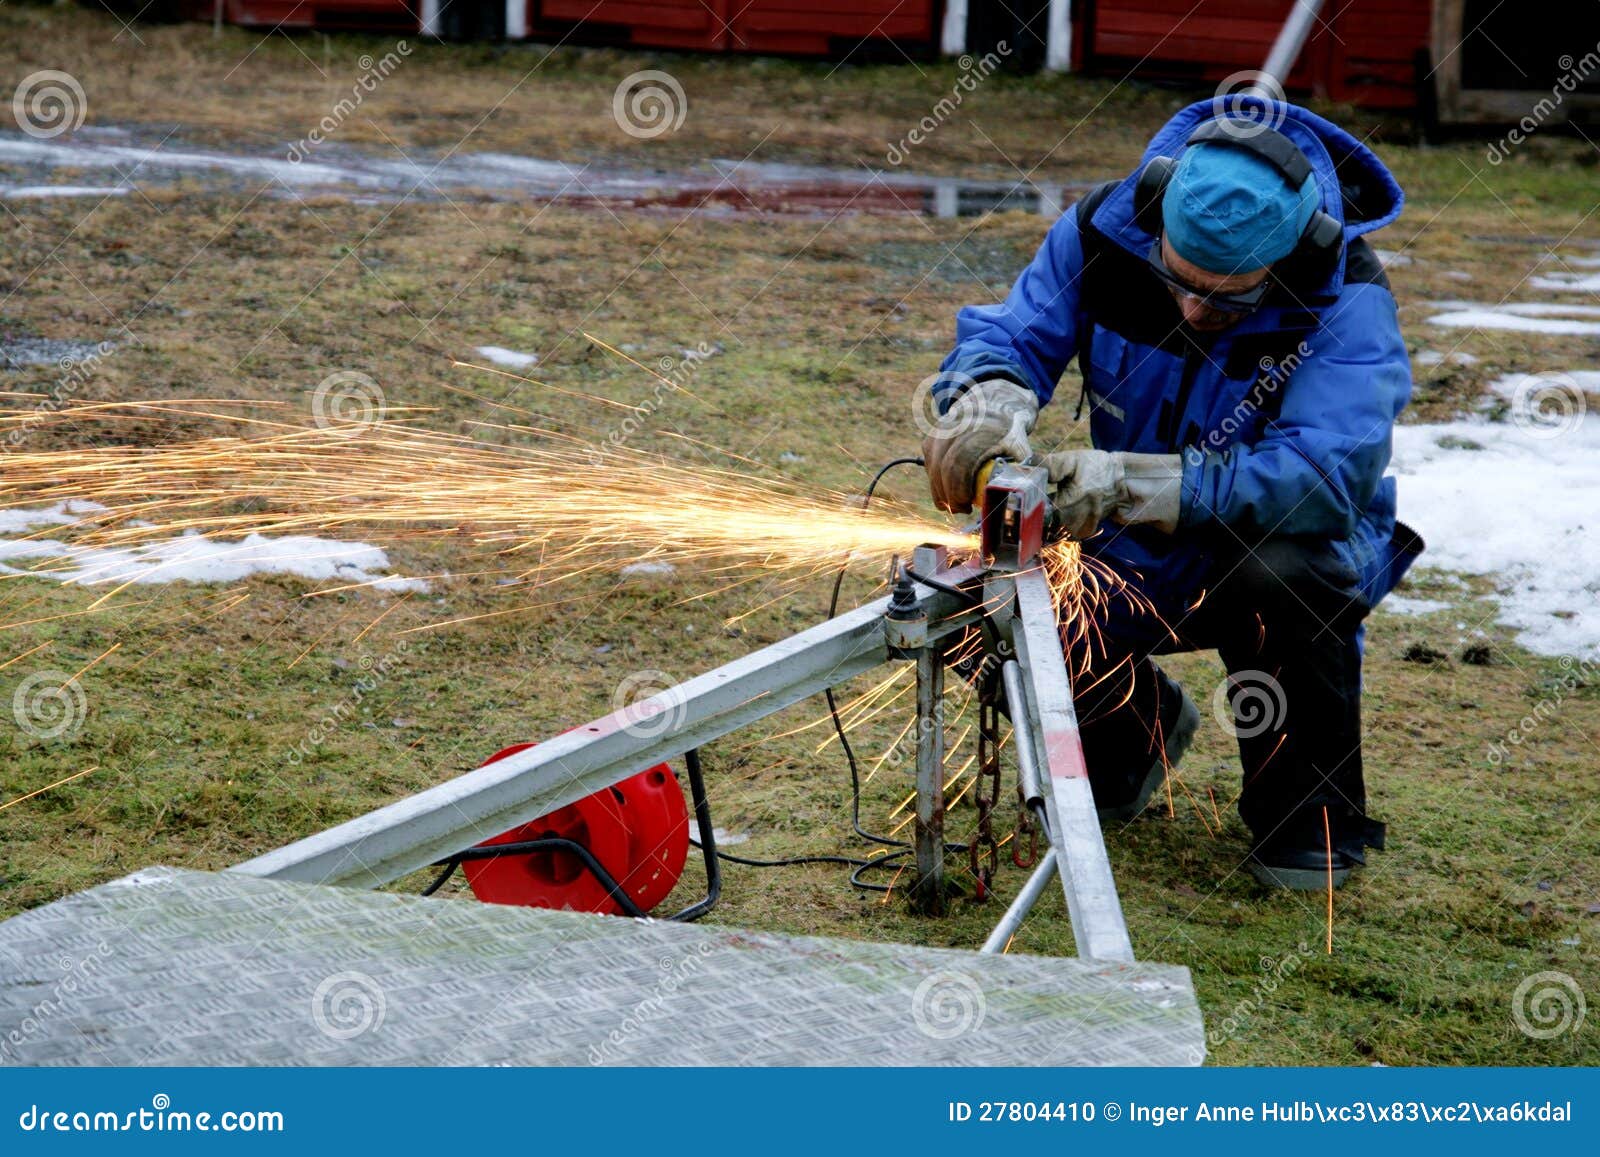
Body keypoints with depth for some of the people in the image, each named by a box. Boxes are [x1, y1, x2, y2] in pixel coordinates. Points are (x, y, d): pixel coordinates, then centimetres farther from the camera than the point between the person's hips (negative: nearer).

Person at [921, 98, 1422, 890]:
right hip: (1135, 563, 3)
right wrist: (989, 399, -39)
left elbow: (1328, 474, -40)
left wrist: (1132, 483, -49)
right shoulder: (1107, 230, -15)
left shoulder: (1345, 304, -27)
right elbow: (1009, 333, -12)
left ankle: (1314, 812, -10)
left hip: (1270, 547, -3)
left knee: (1285, 571, -38)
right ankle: (1135, 729, 13)